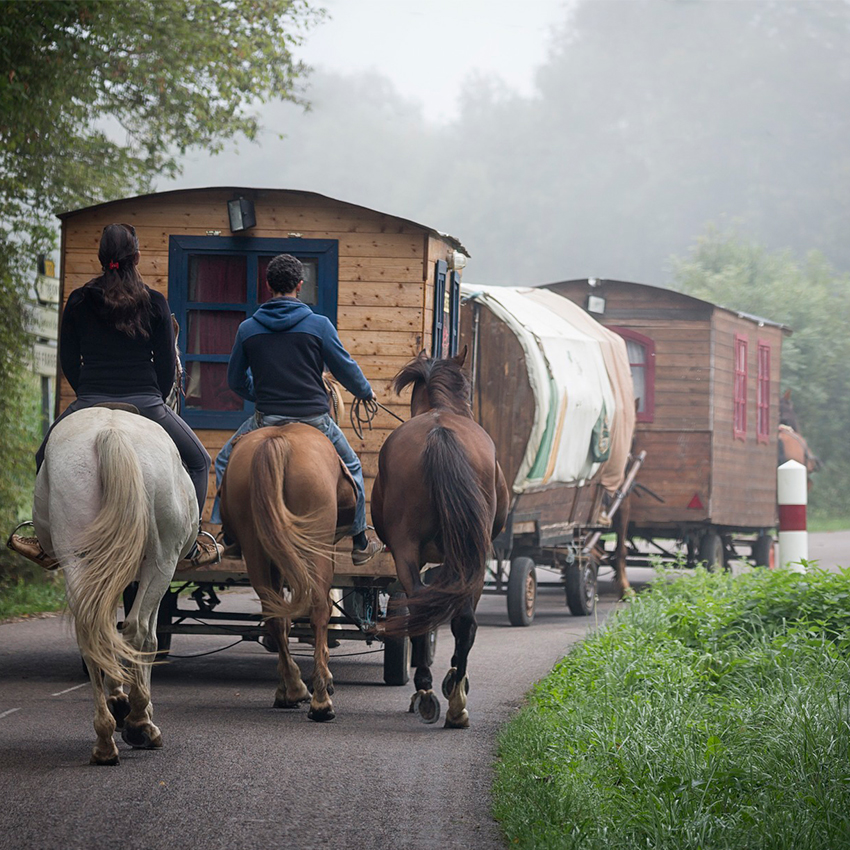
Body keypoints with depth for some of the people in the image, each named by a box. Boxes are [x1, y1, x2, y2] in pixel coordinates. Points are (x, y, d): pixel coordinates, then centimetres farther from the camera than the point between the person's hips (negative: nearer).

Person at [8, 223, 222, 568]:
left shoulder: (78, 301, 4)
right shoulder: (155, 302, 1)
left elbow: (68, 362, 8)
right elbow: (166, 364, 3)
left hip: (89, 405, 1)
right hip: (146, 404, -1)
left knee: (46, 461, 25)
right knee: (198, 462, 19)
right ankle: (191, 544, 13)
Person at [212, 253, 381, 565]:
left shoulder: (248, 328, 3)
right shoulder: (318, 324, -4)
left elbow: (235, 381, 14)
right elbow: (345, 368, 6)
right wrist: (366, 392, 27)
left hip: (266, 421, 0)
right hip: (314, 418, 0)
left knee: (225, 463, 23)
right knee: (350, 467, 24)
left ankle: (229, 535, 15)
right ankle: (360, 542, 27)